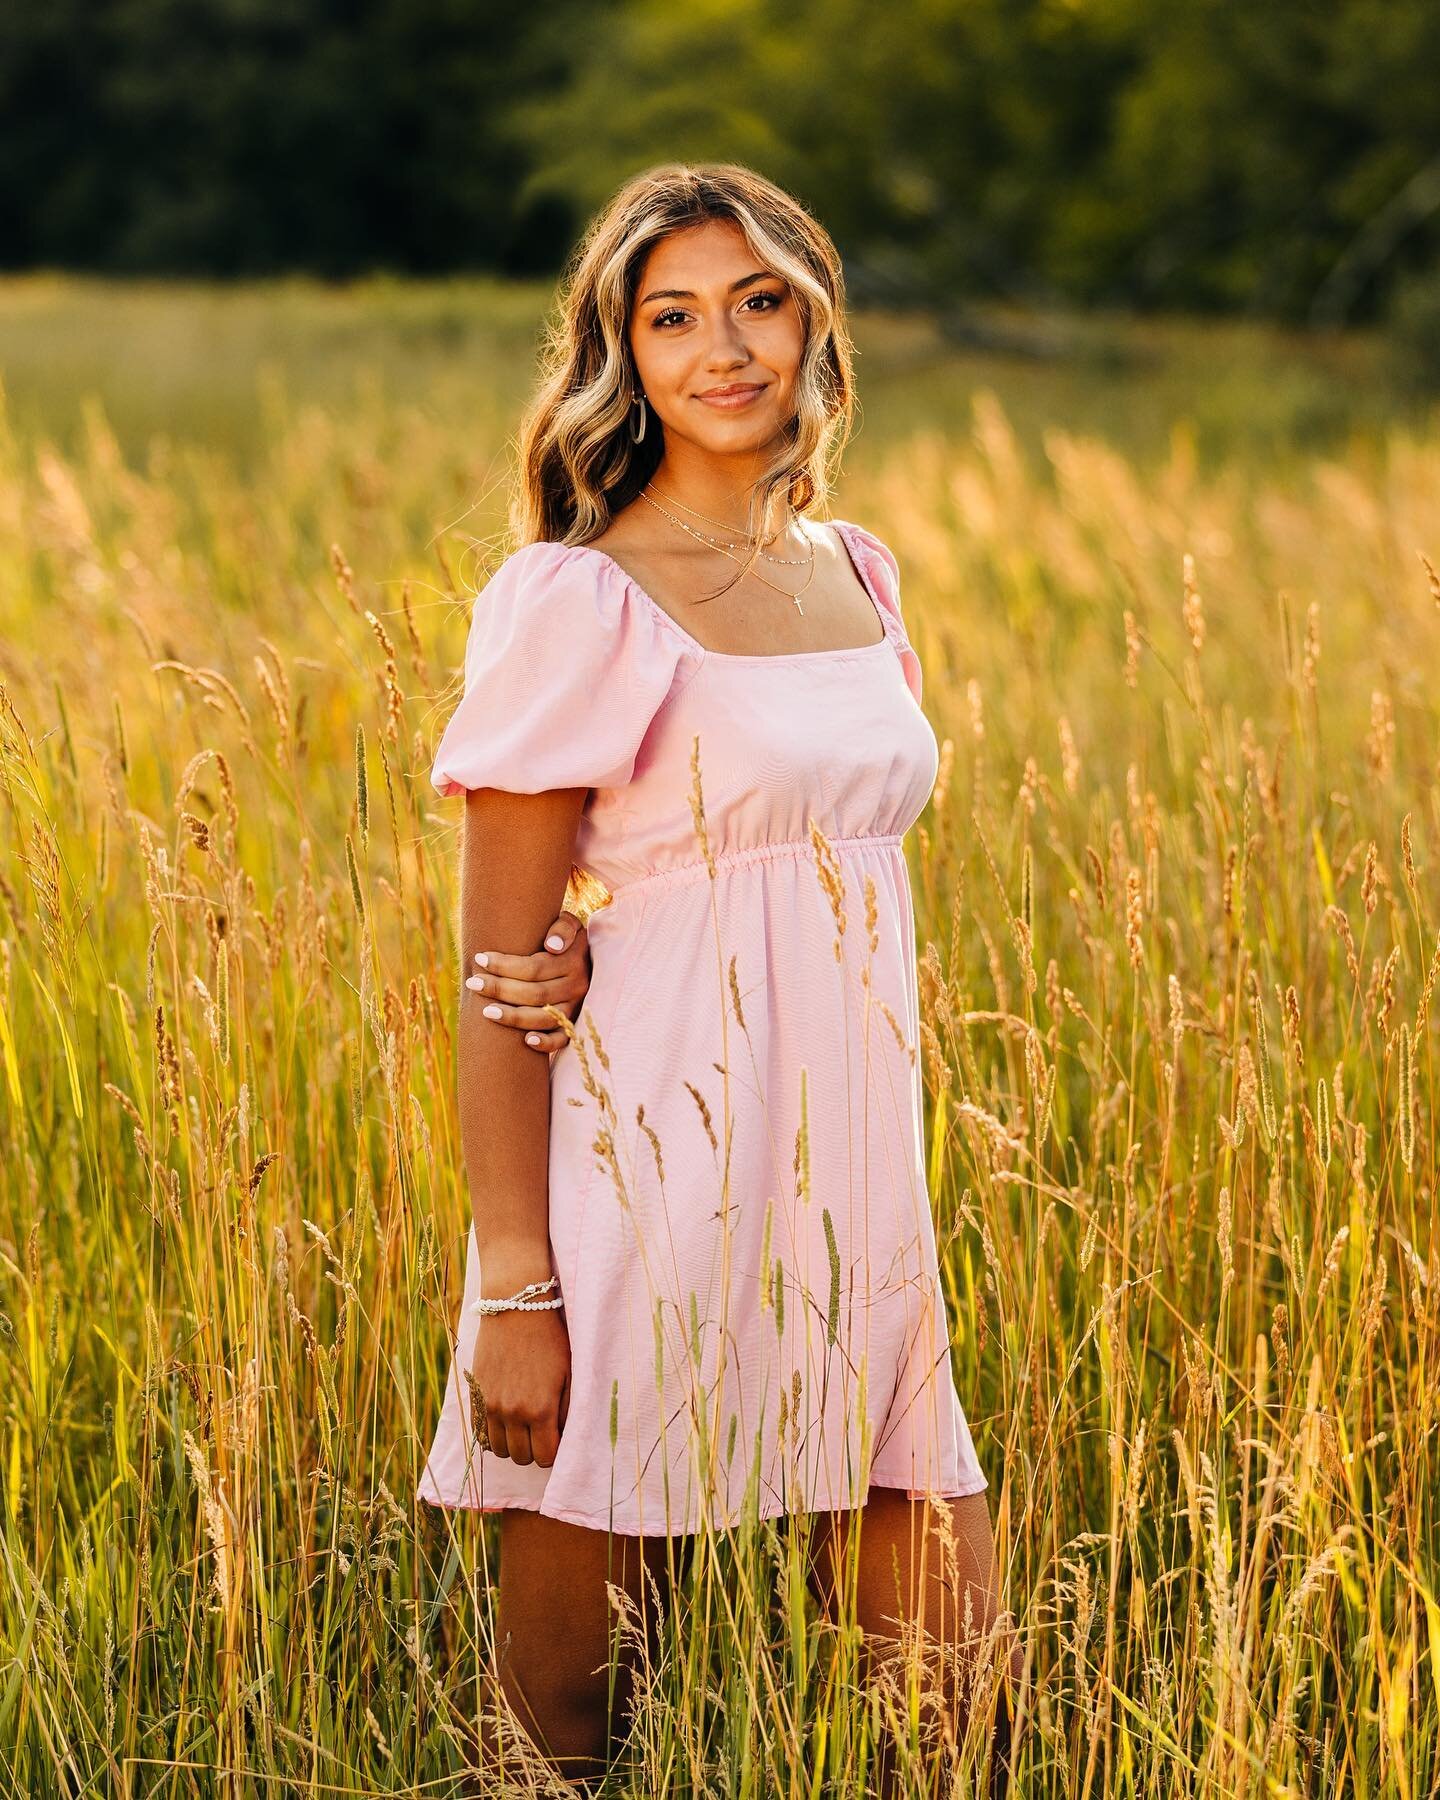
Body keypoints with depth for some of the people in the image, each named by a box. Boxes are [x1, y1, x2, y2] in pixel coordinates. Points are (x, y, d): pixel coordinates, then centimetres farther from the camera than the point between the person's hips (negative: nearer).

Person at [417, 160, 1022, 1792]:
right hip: (653, 1185, -6)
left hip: (851, 1193, 6)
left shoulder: (856, 572, 12)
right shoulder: (575, 601, -8)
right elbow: (500, 973, -9)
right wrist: (512, 1291, -14)